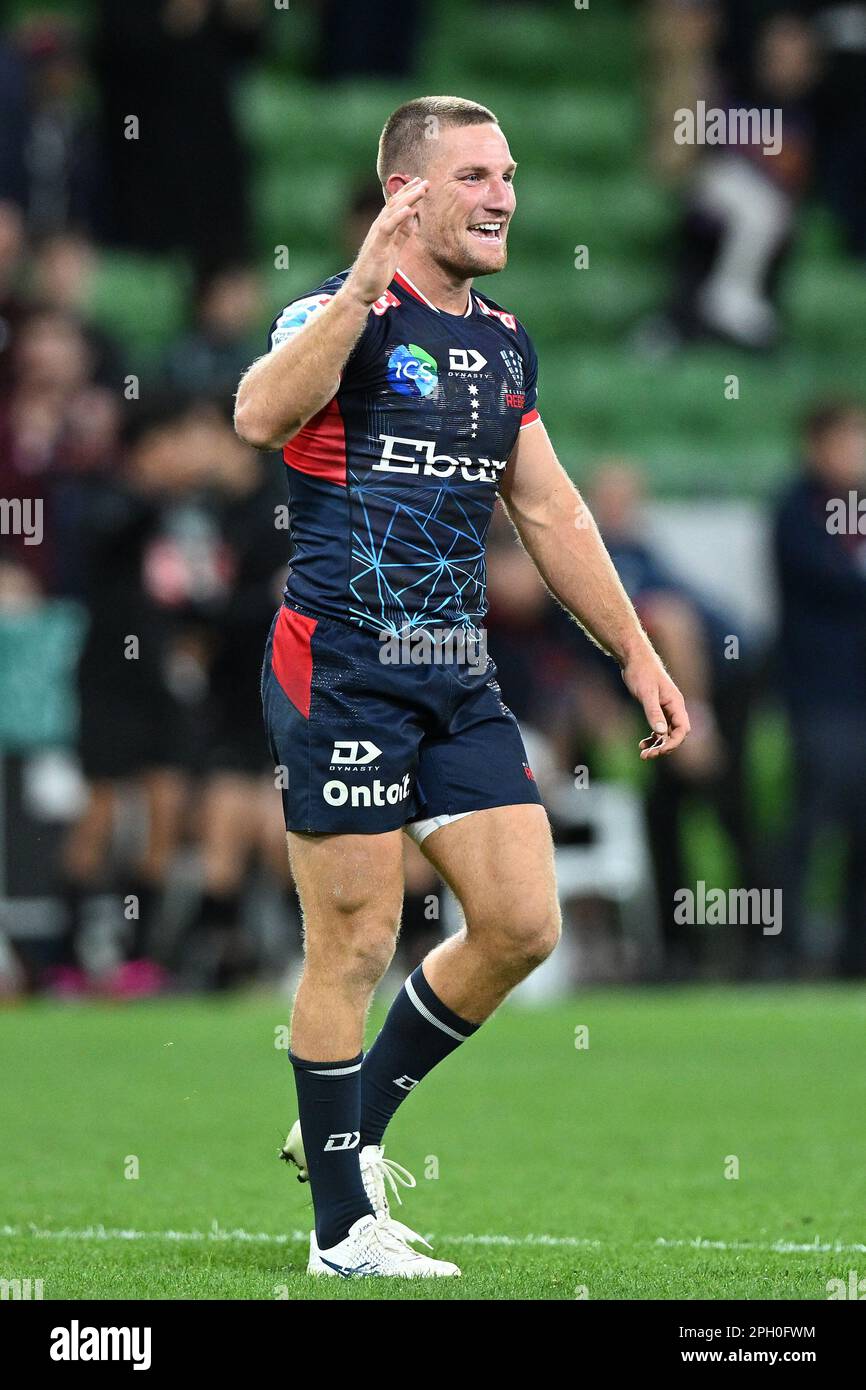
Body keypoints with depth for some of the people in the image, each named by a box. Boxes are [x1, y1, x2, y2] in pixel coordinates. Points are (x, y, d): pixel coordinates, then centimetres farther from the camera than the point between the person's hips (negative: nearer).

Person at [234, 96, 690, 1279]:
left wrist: (636, 652, 21)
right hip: (342, 669, -7)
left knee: (522, 926, 3)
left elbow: (550, 513, 22)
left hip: (458, 676, 7)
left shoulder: (505, 343, 14)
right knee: (355, 946, -4)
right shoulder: (345, 315, -9)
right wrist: (362, 290, -34)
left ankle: (354, 1125, 22)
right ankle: (344, 1228, 5)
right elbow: (260, 417, -30)